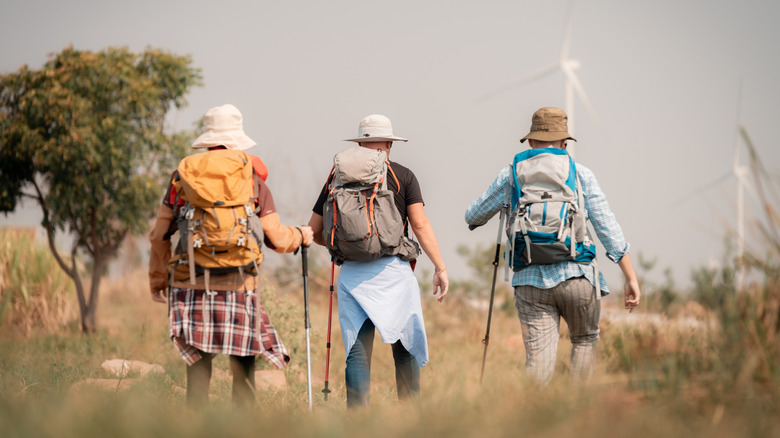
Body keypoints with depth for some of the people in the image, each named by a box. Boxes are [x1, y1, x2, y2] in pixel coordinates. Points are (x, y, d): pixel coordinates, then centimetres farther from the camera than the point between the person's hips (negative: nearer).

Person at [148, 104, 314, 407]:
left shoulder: (182, 178, 6)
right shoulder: (252, 180, 2)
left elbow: (160, 236, 7)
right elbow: (277, 239, 3)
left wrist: (157, 280, 18)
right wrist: (301, 235, 24)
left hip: (190, 285, 2)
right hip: (237, 287, -2)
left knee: (198, 363, 3)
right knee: (243, 365, 8)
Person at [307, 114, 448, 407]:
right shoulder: (403, 176, 4)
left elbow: (314, 231, 12)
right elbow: (420, 225, -4)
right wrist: (440, 267, -2)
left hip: (352, 273, 2)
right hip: (393, 269, -2)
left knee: (357, 350, 2)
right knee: (406, 347, 7)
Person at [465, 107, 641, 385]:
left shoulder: (510, 175, 8)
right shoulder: (580, 174, 4)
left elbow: (472, 217, 19)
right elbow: (608, 229, 0)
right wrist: (631, 278, 2)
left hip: (531, 281, 1)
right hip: (577, 276, -1)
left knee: (539, 358, -2)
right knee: (586, 340, 23)